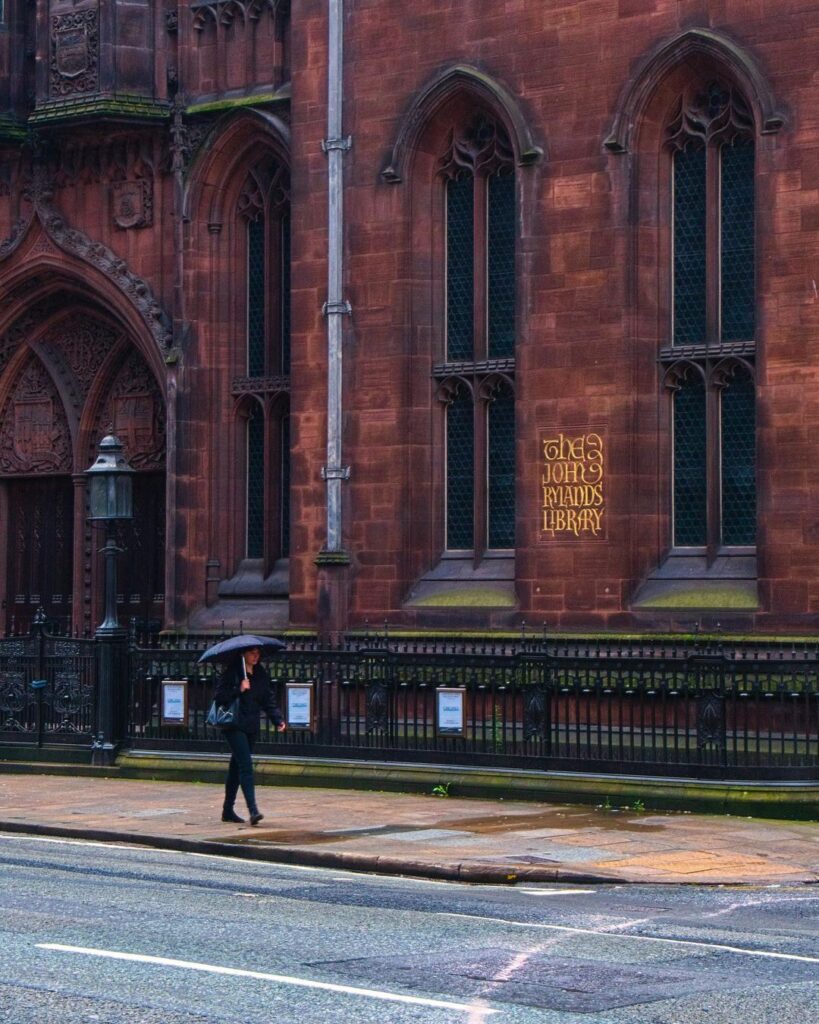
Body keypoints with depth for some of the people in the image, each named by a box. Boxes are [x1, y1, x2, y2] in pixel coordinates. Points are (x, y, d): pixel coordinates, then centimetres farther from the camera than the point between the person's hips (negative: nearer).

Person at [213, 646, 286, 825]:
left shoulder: (261, 674, 11)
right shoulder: (232, 672, -7)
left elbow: (268, 701, 14)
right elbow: (219, 697, -12)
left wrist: (278, 720, 2)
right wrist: (239, 690, -21)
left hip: (251, 727, 6)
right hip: (235, 726, -6)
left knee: (237, 766, 13)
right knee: (245, 765, -16)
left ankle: (228, 810, 23)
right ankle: (253, 810, -24)